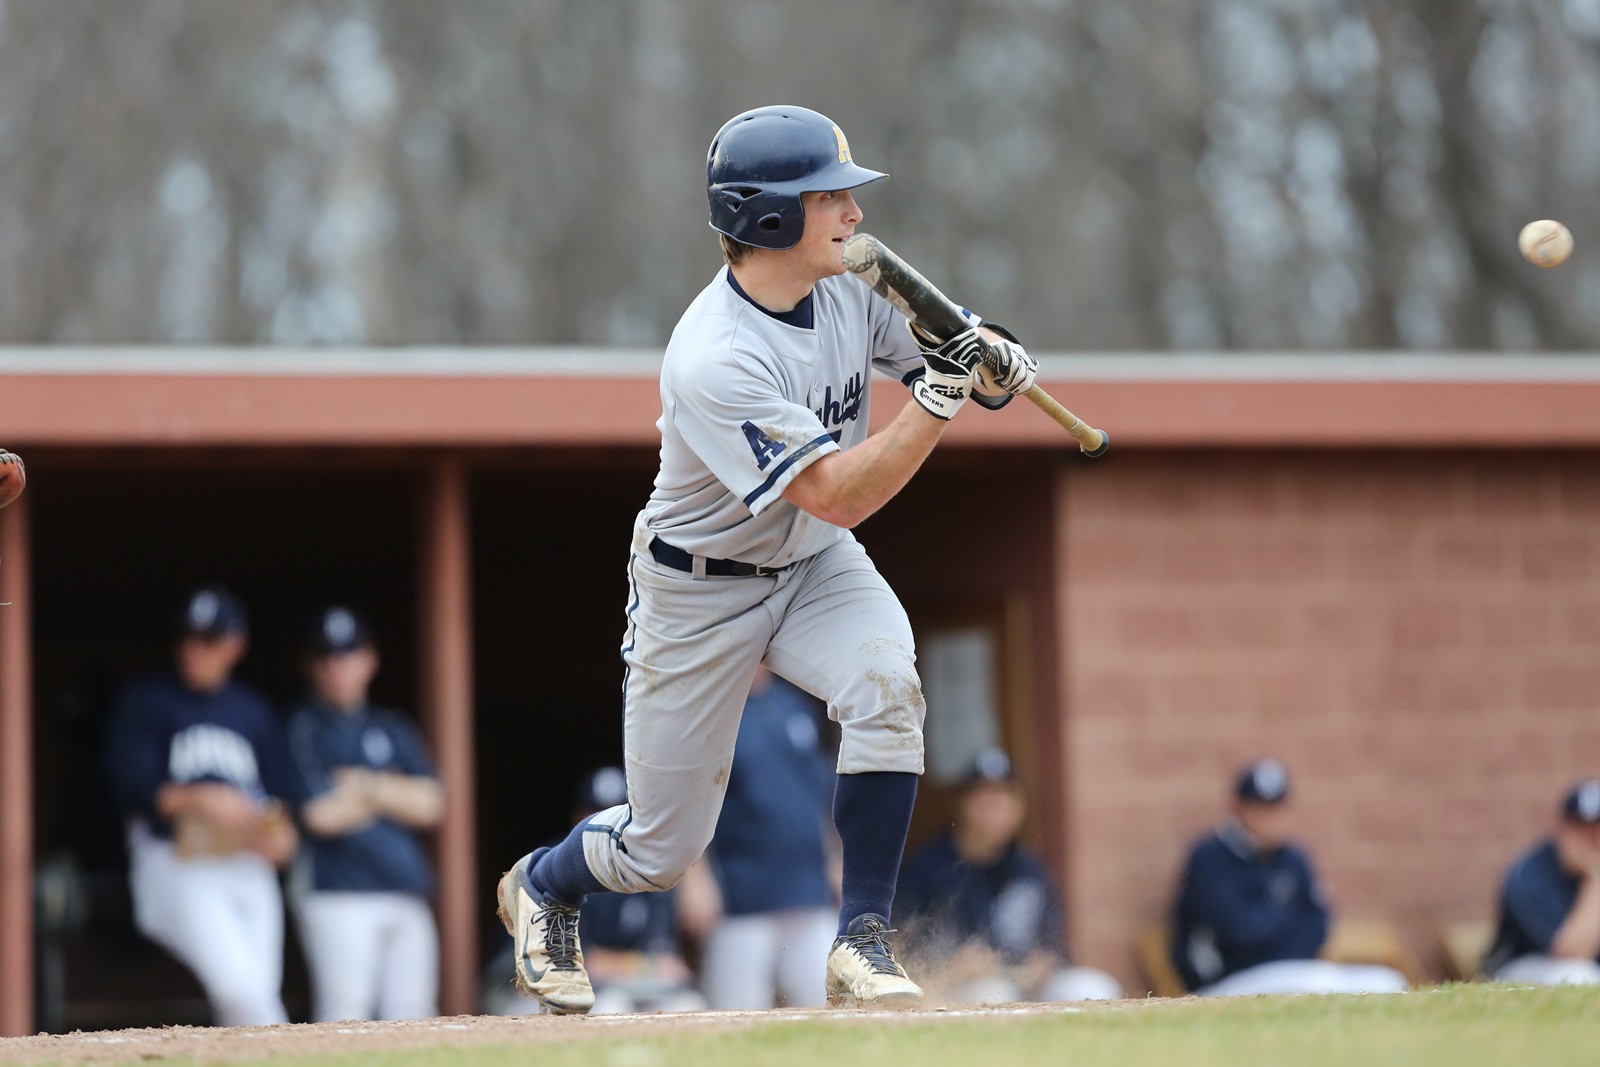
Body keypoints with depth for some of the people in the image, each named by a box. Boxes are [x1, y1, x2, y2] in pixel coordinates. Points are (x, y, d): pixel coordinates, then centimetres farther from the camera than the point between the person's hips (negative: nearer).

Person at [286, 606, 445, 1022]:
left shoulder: (394, 730, 18)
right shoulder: (299, 730, 0)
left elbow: (430, 806, 6)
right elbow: (319, 815, -12)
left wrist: (367, 785, -8)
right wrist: (393, 793, 3)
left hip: (409, 895, 6)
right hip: (337, 896, -6)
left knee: (412, 1015, 1)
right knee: (344, 1012, -16)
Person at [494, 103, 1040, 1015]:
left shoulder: (851, 286, -11)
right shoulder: (713, 361, -32)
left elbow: (938, 349, 2)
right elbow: (838, 495, -34)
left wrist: (993, 358, -22)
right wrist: (937, 399, -41)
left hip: (817, 567, 5)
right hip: (700, 590, -5)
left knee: (888, 690, -28)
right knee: (665, 849, 5)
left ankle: (864, 942, -18)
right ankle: (542, 887, 41)